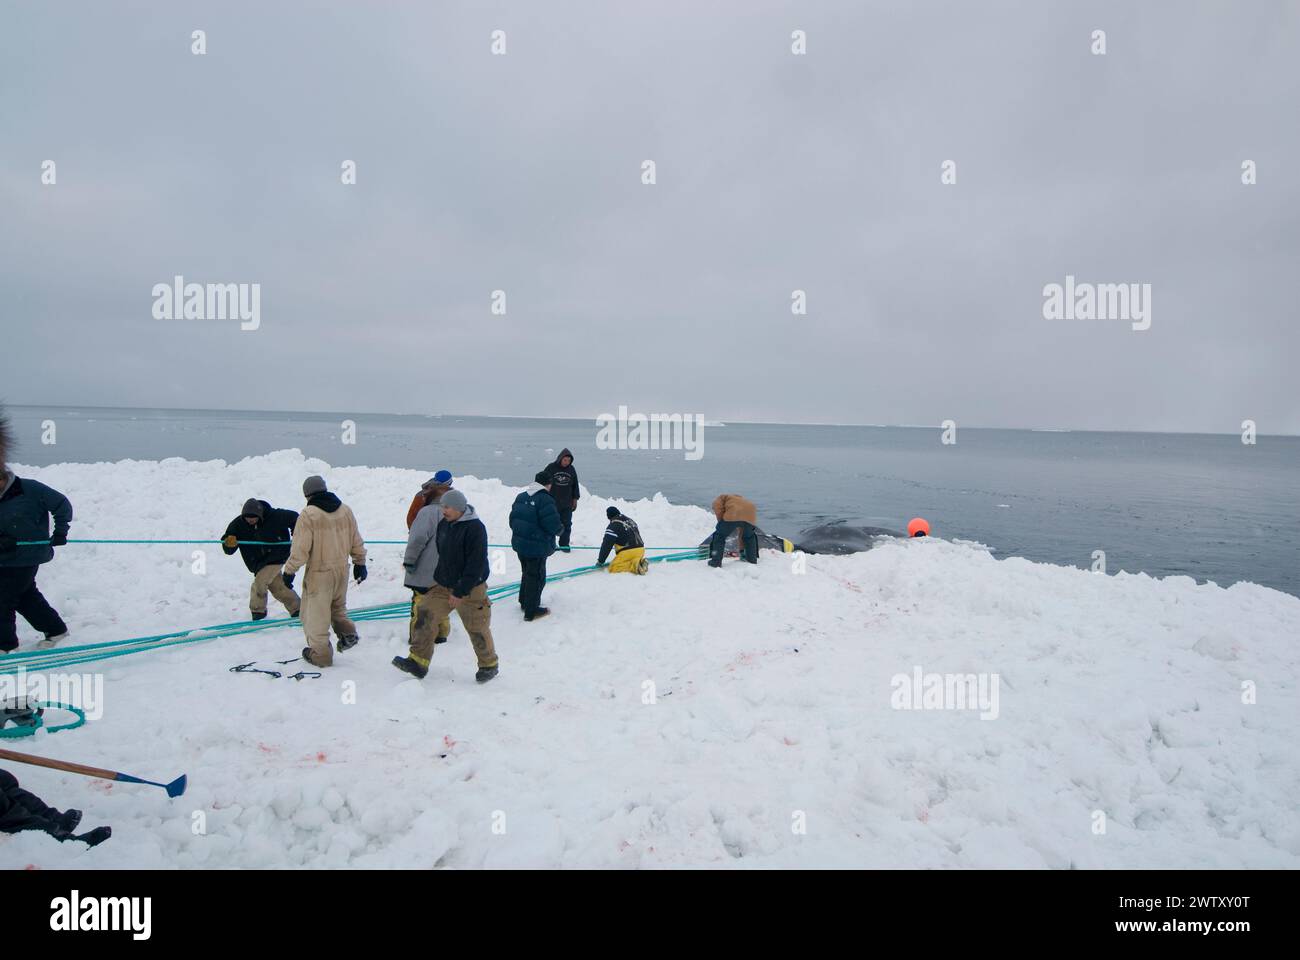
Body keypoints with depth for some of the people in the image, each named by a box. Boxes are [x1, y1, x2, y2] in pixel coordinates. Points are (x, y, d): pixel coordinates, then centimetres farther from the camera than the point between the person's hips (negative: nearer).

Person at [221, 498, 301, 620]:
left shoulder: (274, 517, -21)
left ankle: (258, 612, 0)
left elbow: (294, 517, -2)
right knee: (279, 588, 14)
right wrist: (229, 543, -36)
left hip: (275, 558, -5)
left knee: (259, 582, -20)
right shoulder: (238, 524, -13)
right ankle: (297, 609, 32)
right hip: (258, 562, 5)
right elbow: (228, 550, -14)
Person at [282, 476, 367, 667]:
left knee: (316, 614, 7)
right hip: (342, 570, 6)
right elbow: (356, 541, 10)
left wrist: (290, 571, -5)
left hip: (319, 573, -5)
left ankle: (320, 653, 13)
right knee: (338, 606, 26)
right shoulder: (345, 510, 3)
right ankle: (347, 632, 7)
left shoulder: (308, 514, -14)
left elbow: (300, 548, -15)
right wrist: (360, 563, 21)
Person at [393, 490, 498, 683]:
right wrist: (439, 577, 16)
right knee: (424, 614, -4)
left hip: (470, 589, -7)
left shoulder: (475, 528, -20)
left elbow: (476, 565, -22)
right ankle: (418, 662, 3)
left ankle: (489, 665, 24)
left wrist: (460, 593, -21)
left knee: (477, 629, 3)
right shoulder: (443, 524, 5)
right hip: (443, 586, 7)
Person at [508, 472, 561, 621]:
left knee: (526, 573, 26)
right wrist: (561, 527, -2)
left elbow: (512, 519, 11)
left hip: (519, 543, 8)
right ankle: (531, 611, 13)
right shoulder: (545, 500, -21)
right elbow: (553, 525, -23)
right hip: (537, 547, -8)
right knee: (536, 577, 6)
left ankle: (524, 601, 41)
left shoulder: (521, 497, 5)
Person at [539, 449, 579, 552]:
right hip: (552, 503, -3)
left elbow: (575, 485, 14)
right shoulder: (551, 468, -6)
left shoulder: (571, 469, 5)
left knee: (566, 524, 4)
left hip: (567, 504, 3)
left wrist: (575, 499, 10)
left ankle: (564, 544, 12)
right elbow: (544, 482, -1)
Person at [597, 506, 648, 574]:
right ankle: (640, 561, -4)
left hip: (627, 552, -7)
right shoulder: (630, 520, 19)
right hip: (641, 549, 8)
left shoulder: (613, 526, -4)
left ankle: (635, 566, -22)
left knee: (613, 568, -4)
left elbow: (607, 545, -7)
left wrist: (600, 561, 0)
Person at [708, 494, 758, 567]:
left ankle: (716, 562, 9)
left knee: (719, 536, 13)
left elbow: (718, 507, 1)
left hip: (733, 514, -6)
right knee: (749, 537, 34)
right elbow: (742, 530, 44)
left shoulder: (721, 498, 31)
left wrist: (721, 522, 16)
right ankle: (752, 560, 33)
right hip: (750, 515, 6)